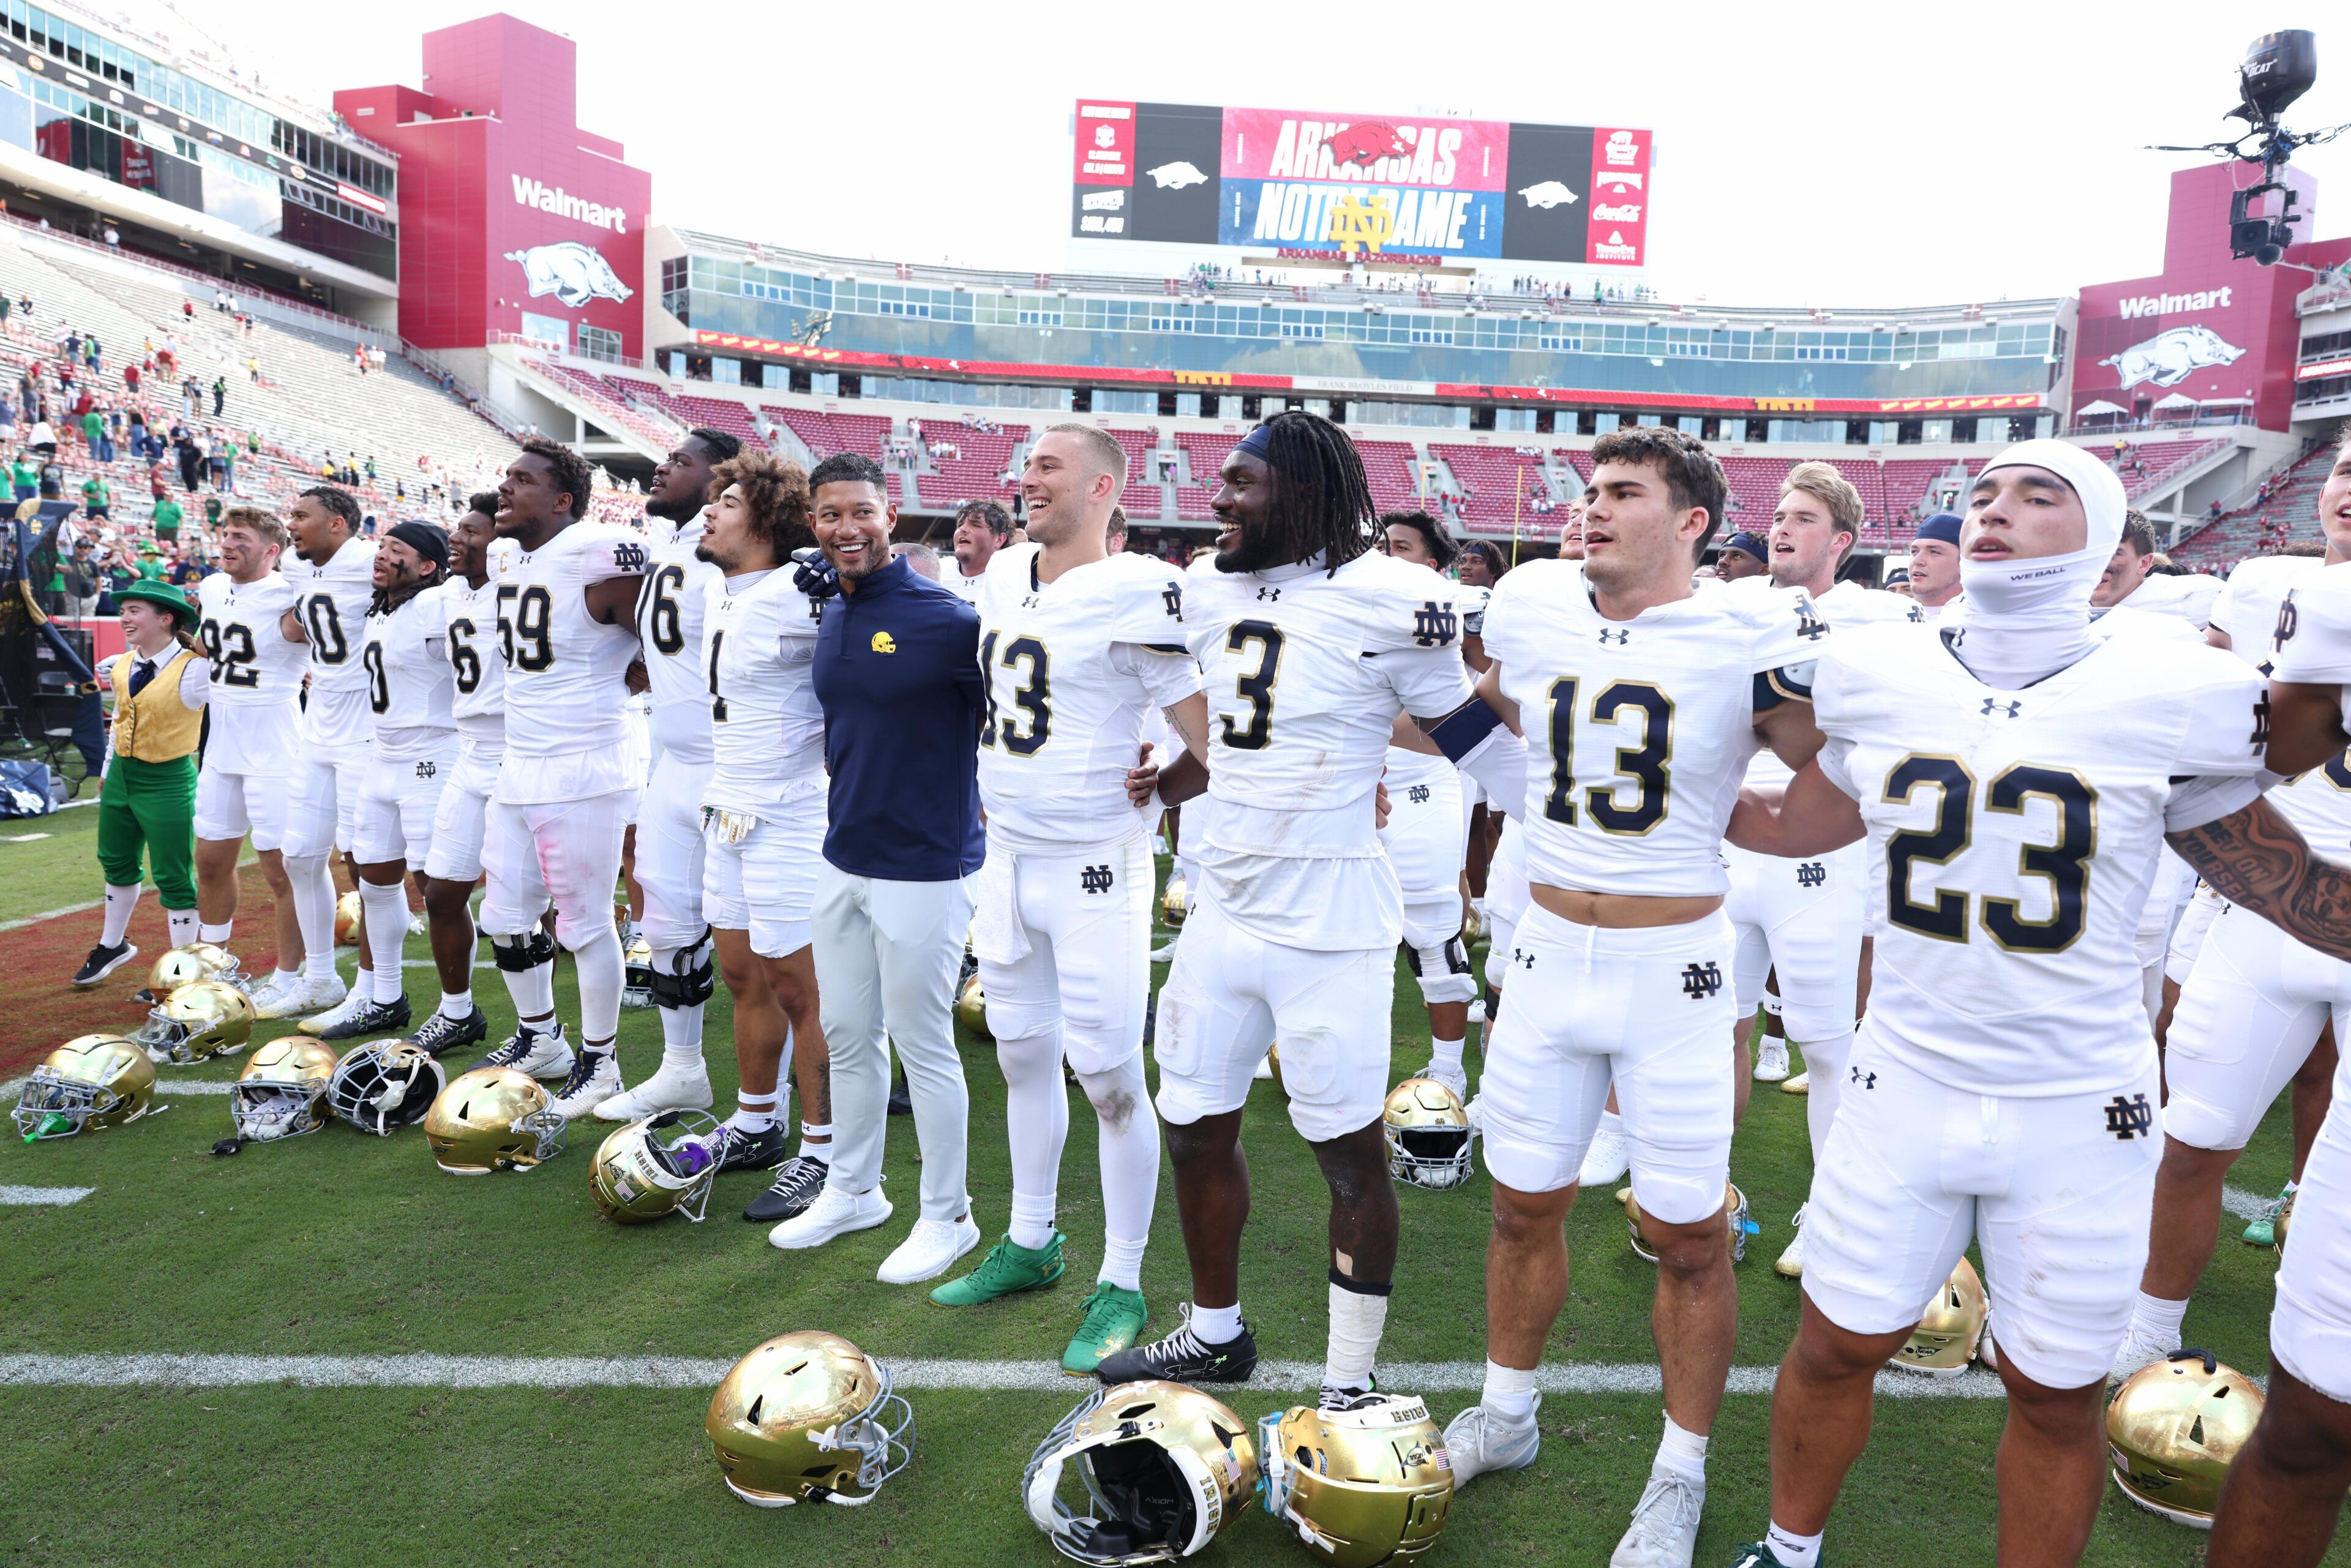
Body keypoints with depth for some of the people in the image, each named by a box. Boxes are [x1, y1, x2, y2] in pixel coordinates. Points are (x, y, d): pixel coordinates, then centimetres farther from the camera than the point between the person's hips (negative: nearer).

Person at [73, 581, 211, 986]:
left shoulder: (193, 669, -17)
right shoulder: (120, 666, 4)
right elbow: (119, 720, 16)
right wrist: (108, 772, 21)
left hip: (167, 782, -7)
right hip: (121, 774, 7)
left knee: (173, 878, 0)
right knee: (116, 862, 23)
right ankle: (113, 945, 45)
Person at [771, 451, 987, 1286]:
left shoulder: (946, 620, -16)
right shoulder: (829, 622, 9)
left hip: (923, 867, -7)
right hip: (843, 861, 8)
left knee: (922, 1045, 3)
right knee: (847, 1035, 18)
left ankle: (947, 1216, 21)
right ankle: (852, 1191, 36)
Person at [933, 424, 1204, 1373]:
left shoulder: (1137, 593, -16)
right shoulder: (1005, 575, 8)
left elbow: (1205, 733, -13)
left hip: (1094, 867, -8)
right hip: (1007, 857, 8)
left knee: (1111, 1081, 0)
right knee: (1022, 1055, 18)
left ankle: (1121, 1286, 16)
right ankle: (1030, 1242, 36)